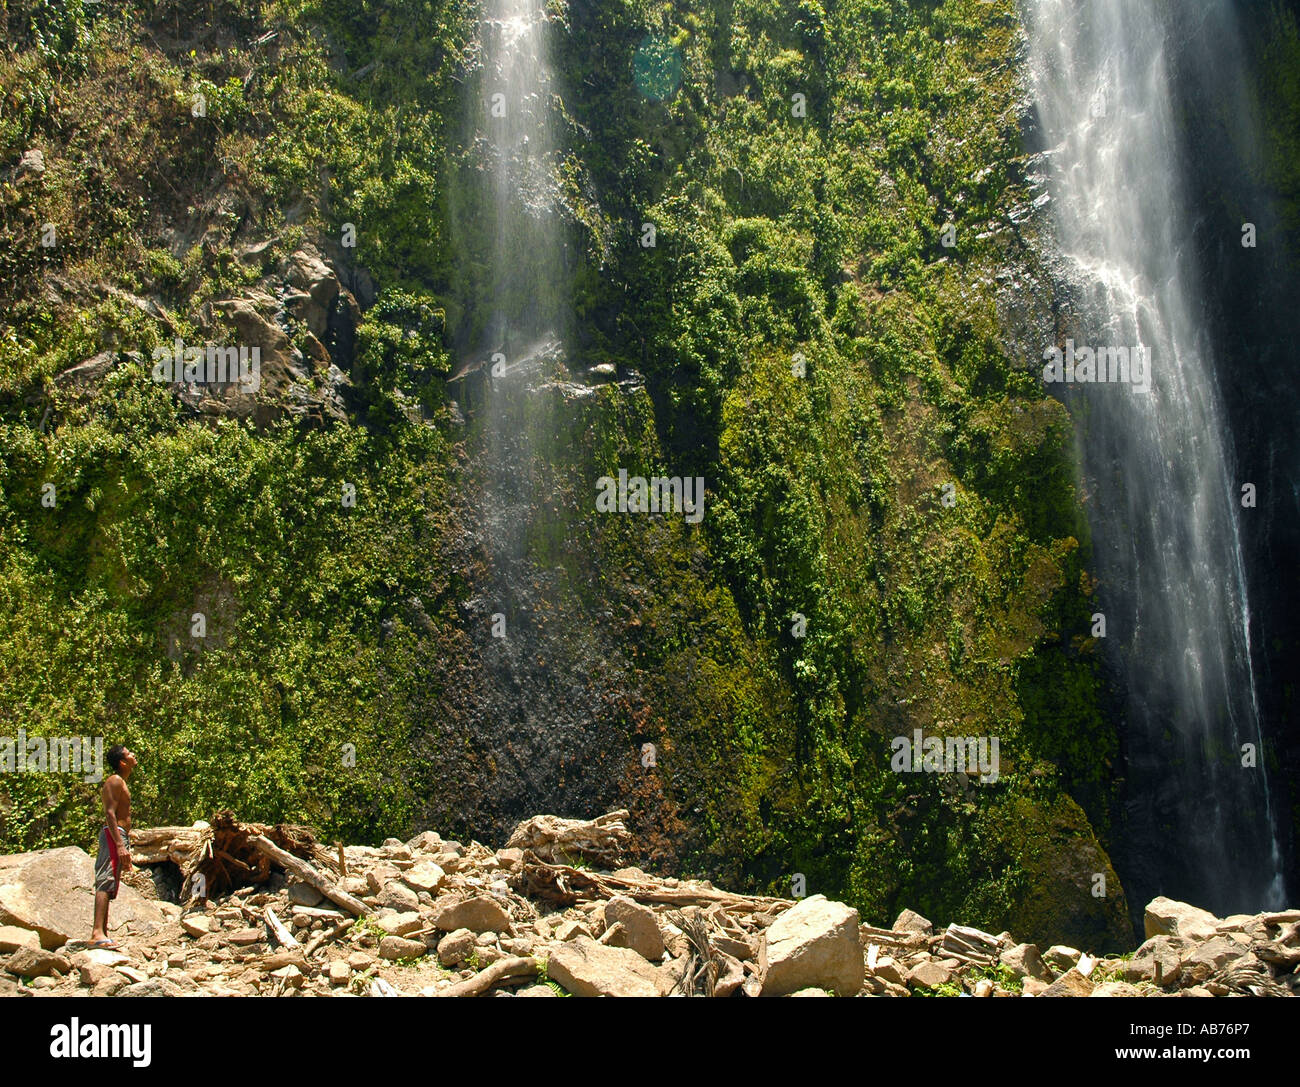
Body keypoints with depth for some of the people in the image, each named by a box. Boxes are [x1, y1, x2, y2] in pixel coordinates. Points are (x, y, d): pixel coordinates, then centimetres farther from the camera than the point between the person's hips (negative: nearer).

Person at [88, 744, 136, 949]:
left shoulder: (121, 783, 24)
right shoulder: (114, 781, -7)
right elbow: (110, 813, -18)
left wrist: (126, 849, 27)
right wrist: (120, 845, -25)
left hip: (120, 837, 10)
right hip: (113, 835, -10)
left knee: (108, 886, 9)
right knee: (106, 883, -18)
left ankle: (102, 934, 11)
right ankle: (97, 933, -27)